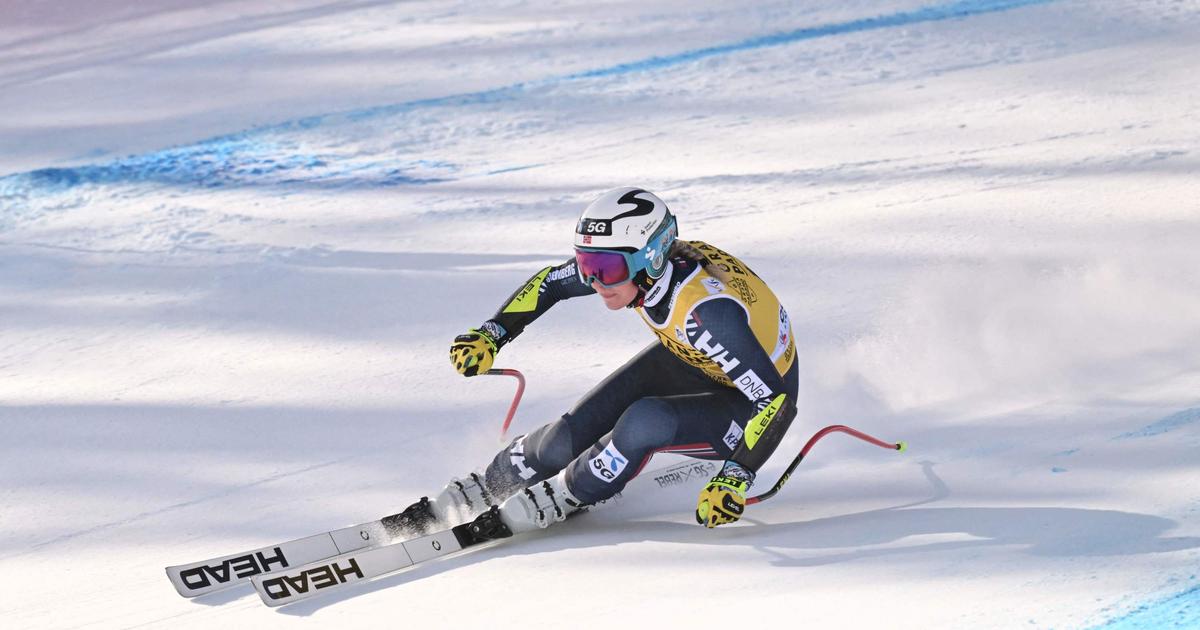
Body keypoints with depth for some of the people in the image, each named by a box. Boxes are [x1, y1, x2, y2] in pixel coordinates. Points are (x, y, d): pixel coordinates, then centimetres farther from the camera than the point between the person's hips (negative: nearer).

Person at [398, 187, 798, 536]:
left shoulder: (704, 310, -40)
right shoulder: (631, 265, -19)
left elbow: (776, 398, -36)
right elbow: (551, 282, 0)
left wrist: (736, 479, -42)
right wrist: (491, 334, -6)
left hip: (752, 402, -6)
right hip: (687, 360, 6)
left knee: (643, 423, -32)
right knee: (571, 437, -7)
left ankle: (563, 497, -5)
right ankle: (488, 488, 21)